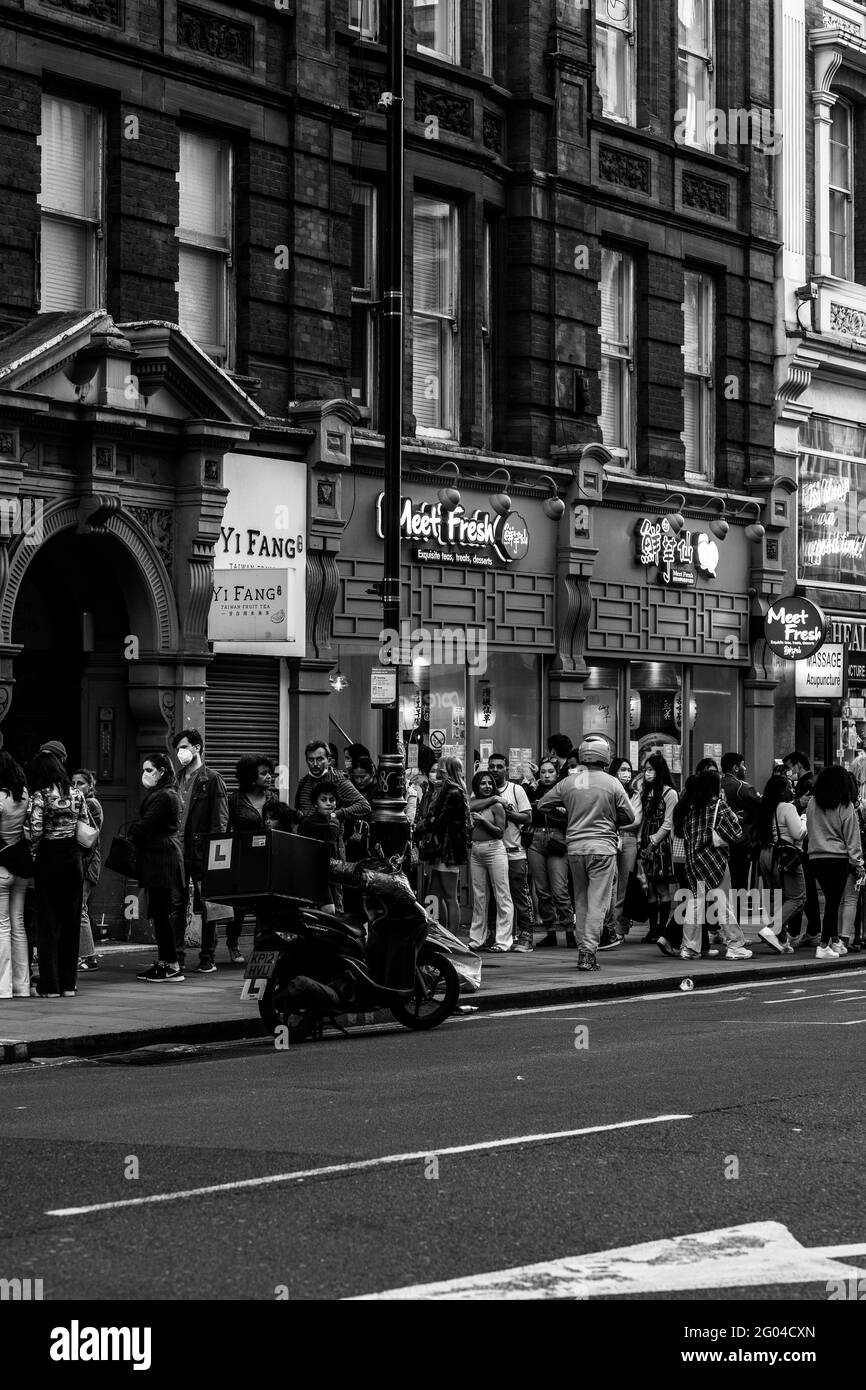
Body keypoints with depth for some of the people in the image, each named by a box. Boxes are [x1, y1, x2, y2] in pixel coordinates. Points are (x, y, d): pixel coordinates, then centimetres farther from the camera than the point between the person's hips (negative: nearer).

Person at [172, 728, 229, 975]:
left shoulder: (212, 780, -2)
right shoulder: (177, 781, 16)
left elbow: (220, 820, -6)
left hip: (202, 852, -6)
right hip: (178, 851, 6)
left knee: (206, 905, 1)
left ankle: (208, 959, 6)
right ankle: (177, 957, 8)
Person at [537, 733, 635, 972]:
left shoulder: (568, 782, 4)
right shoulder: (612, 783, -4)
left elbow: (542, 805, 14)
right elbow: (629, 817, 1)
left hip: (575, 847, 3)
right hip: (602, 847, -3)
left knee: (580, 901, 14)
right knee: (597, 902, -3)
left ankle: (582, 948, 15)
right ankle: (588, 952, -11)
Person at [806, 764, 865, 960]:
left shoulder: (812, 804, 2)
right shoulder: (846, 807, -9)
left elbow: (809, 830, 10)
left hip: (815, 857, 5)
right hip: (838, 858, -5)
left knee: (831, 900, 18)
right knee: (834, 902, -1)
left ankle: (835, 941, 24)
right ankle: (824, 946, -5)